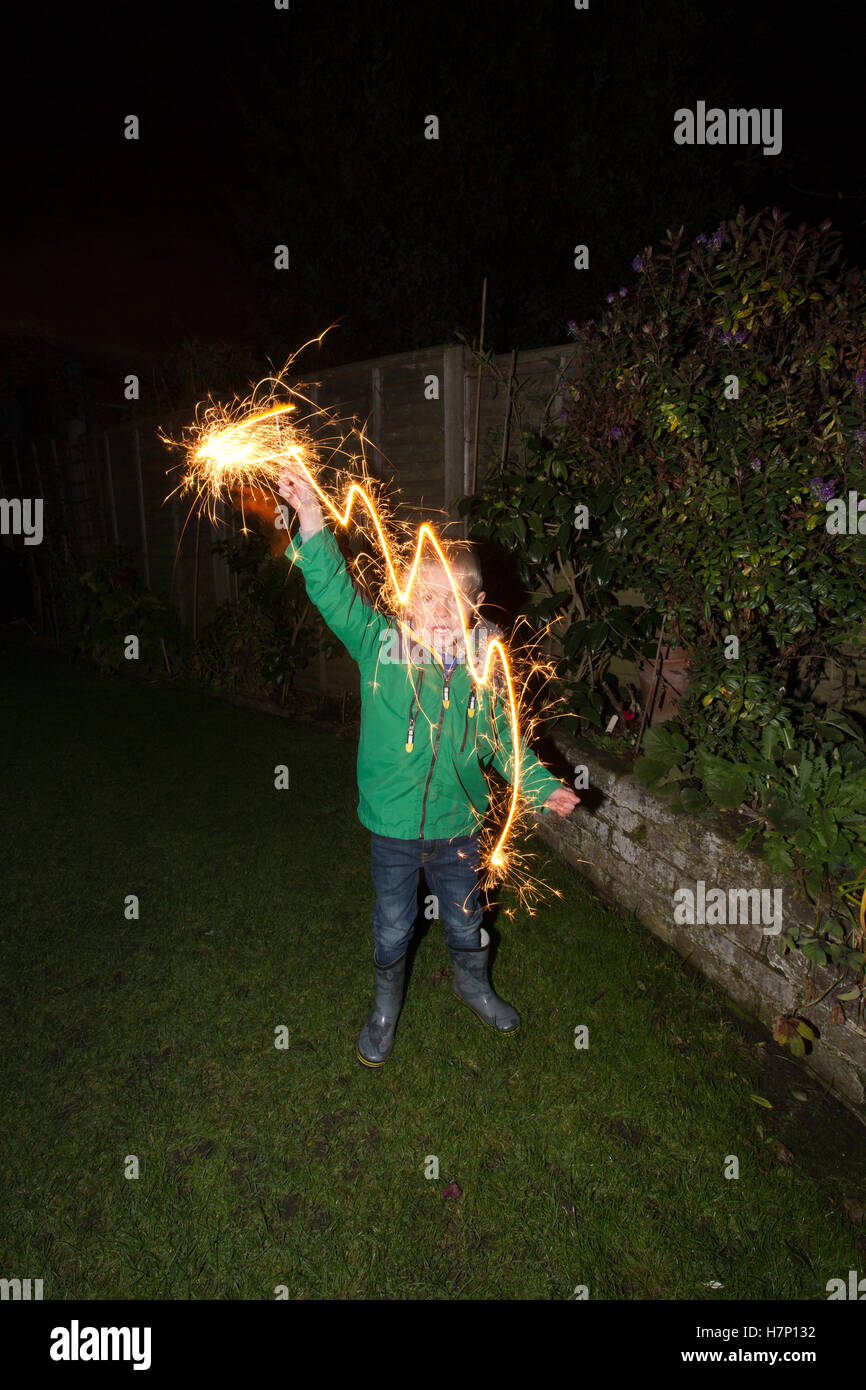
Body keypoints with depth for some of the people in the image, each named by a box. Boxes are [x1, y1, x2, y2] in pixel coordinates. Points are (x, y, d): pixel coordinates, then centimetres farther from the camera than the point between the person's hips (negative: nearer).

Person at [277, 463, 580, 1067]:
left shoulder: (484, 665, -8)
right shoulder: (381, 645, -14)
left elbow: (502, 738, 5)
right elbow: (334, 591, -25)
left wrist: (541, 788, 6)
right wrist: (312, 520, -38)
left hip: (459, 823, 2)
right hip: (394, 825, -1)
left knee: (465, 920, 24)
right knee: (393, 926, 19)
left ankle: (473, 983, 56)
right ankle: (386, 1007, 49)